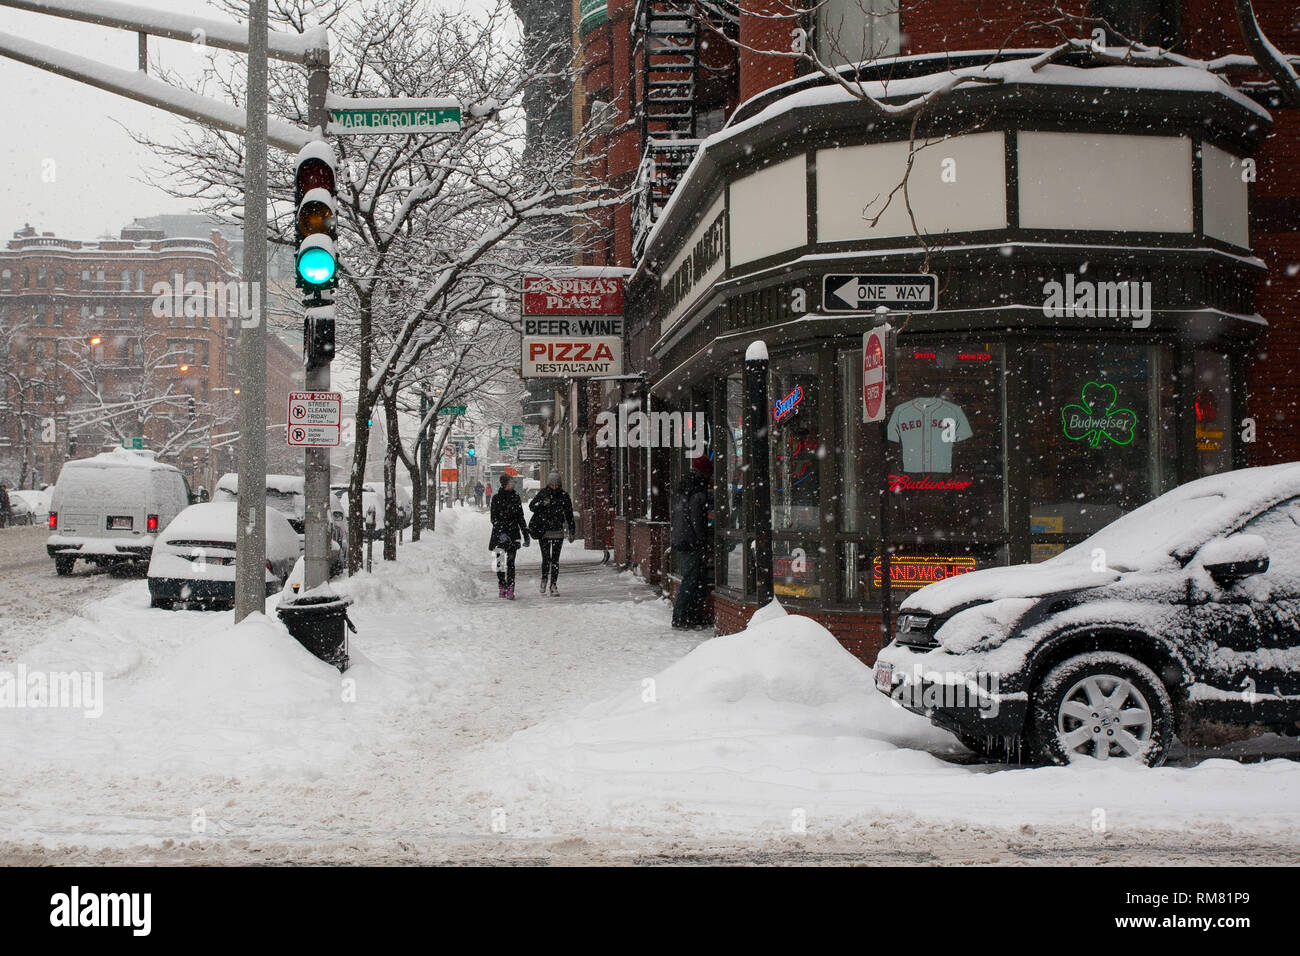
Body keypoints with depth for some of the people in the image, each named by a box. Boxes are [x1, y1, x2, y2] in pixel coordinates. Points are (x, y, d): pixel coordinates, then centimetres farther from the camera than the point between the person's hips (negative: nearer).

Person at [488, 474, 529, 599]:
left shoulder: (515, 497, 7)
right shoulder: (496, 498, -2)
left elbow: (520, 517, 13)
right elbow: (494, 518, -6)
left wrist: (526, 535, 10)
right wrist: (500, 532, -21)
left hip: (513, 533, 1)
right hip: (499, 533, -1)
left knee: (510, 562, -9)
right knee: (499, 562, 5)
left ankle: (510, 589, -13)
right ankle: (502, 586, 19)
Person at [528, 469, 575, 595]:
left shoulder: (564, 496, 2)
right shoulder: (543, 493, 0)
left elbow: (569, 515, 8)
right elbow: (531, 506, -7)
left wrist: (571, 532, 8)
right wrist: (542, 504, -27)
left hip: (558, 533, 1)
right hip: (544, 532, -1)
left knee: (555, 560, -2)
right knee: (546, 558, -3)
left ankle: (553, 585, 5)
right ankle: (544, 579, 24)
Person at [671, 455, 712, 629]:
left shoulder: (681, 490, 16)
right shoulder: (698, 491, -13)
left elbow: (675, 516, 21)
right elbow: (697, 519, -18)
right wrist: (704, 541, -12)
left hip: (680, 541, 9)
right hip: (693, 543, -9)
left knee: (696, 581, 14)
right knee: (691, 580, -7)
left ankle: (696, 617, 16)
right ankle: (679, 619, -8)